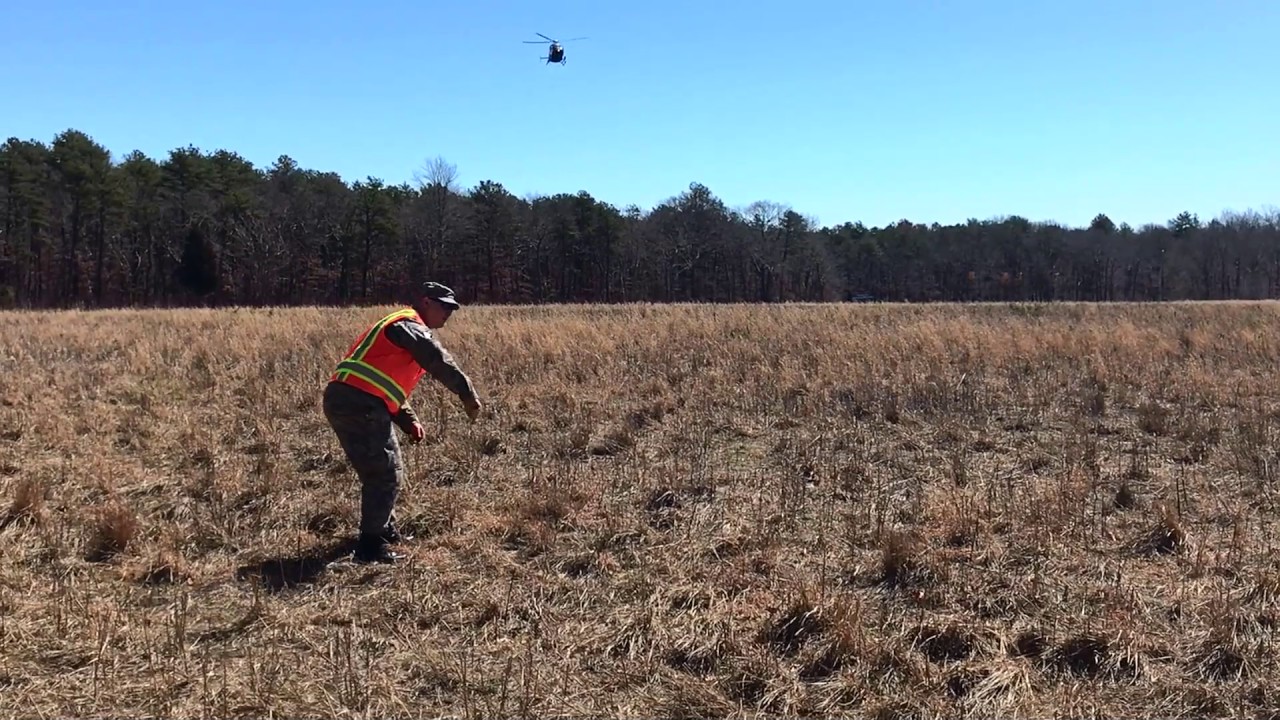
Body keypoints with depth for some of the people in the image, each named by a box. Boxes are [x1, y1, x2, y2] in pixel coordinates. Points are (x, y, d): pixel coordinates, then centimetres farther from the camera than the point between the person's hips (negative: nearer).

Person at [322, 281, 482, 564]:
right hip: (360, 405, -10)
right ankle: (371, 547, -2)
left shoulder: (401, 327, 28)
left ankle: (385, 530, 35)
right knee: (386, 474, -6)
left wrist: (409, 421, 18)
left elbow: (391, 380, 28)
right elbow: (439, 361, -19)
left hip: (344, 401, 10)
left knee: (380, 471, 22)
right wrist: (468, 394, -18)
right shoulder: (409, 324, -4)